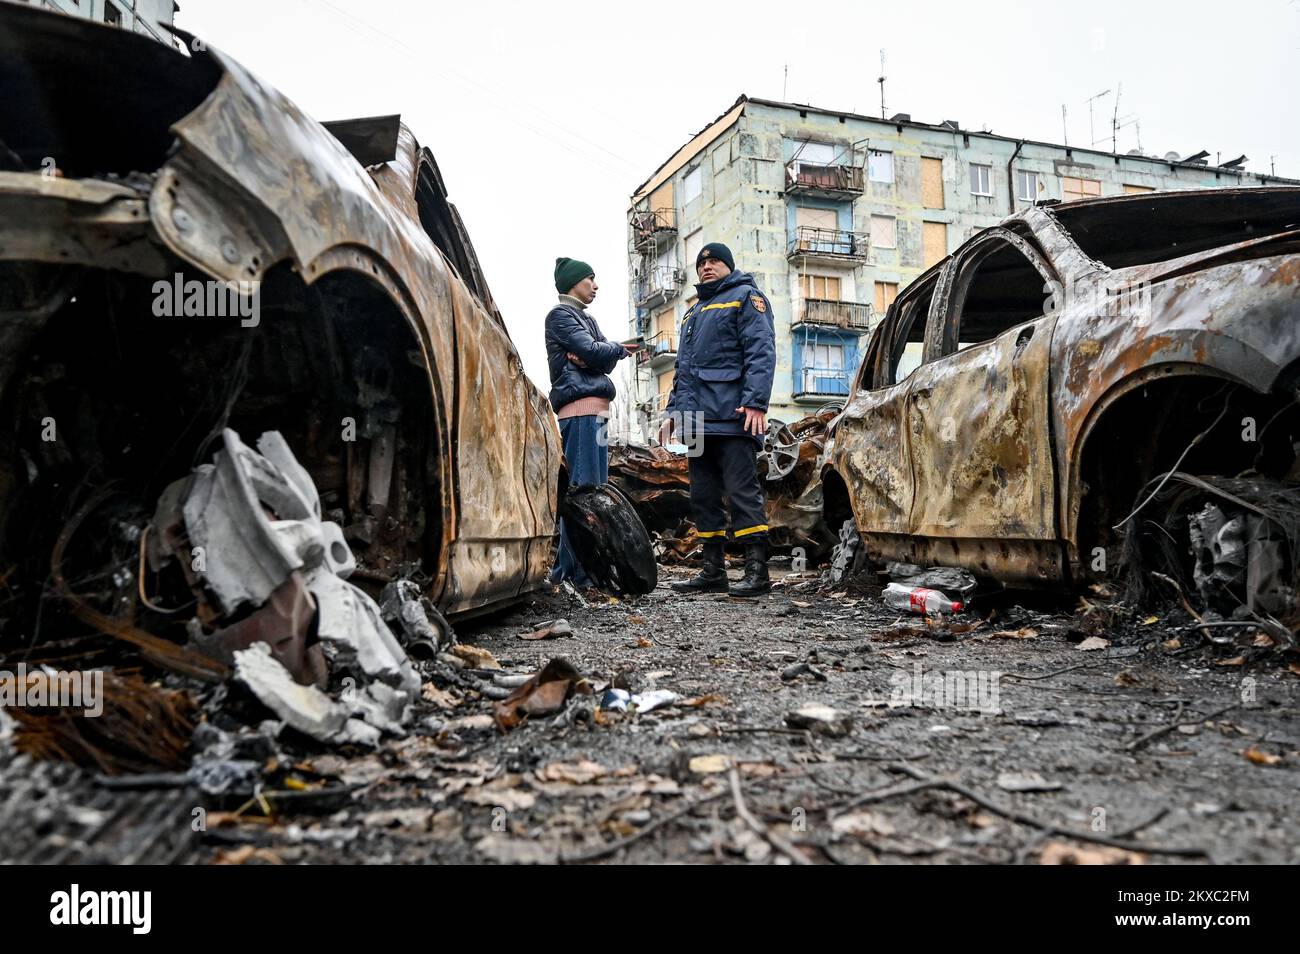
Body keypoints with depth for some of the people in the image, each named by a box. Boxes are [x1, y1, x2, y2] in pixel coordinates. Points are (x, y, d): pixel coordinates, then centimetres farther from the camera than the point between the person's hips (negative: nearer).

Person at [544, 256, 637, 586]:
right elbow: (591, 351, -12)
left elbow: (607, 361, 15)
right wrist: (618, 348, 7)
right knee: (581, 486, -15)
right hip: (579, 406, -9)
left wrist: (589, 357, -7)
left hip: (597, 408, 9)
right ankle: (574, 569, -16)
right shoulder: (561, 314, 1)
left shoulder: (588, 318, 27)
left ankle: (569, 567, 11)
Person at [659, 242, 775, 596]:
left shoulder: (745, 297, 4)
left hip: (732, 417, -8)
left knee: (742, 492, -10)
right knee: (703, 497, 7)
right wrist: (674, 411, 20)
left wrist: (755, 403, -20)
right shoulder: (694, 312, 29)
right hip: (697, 421, 8)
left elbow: (761, 352, -9)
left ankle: (756, 571, -7)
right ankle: (713, 571, 13)